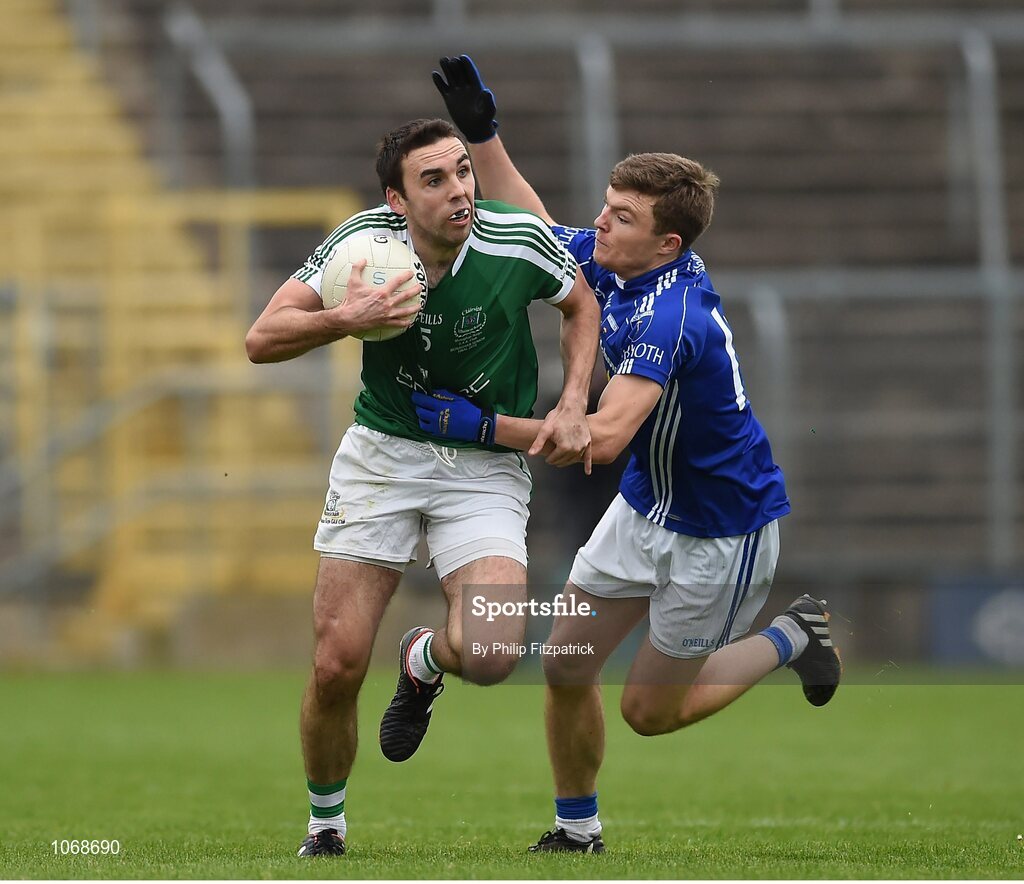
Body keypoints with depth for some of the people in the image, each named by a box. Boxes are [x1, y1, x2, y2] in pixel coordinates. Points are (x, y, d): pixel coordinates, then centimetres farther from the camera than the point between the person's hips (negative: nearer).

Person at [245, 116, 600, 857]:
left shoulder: (518, 240, -15)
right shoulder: (364, 239, -13)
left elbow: (581, 304, 7)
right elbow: (262, 340, -12)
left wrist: (573, 405, -6)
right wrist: (348, 319, -30)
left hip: (487, 467, -1)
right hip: (381, 455, 1)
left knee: (489, 655, -23)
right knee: (336, 667, -6)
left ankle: (426, 660, 17)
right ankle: (325, 827, 21)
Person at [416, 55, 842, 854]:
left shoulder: (670, 316, -33)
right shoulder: (611, 261, -8)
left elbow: (604, 436, -41)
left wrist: (482, 424, -39)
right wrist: (482, 129, 2)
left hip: (720, 531, -8)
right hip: (646, 509, 8)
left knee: (651, 709, 6)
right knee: (566, 670, 5)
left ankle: (794, 638, 24)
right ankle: (578, 832, 23)